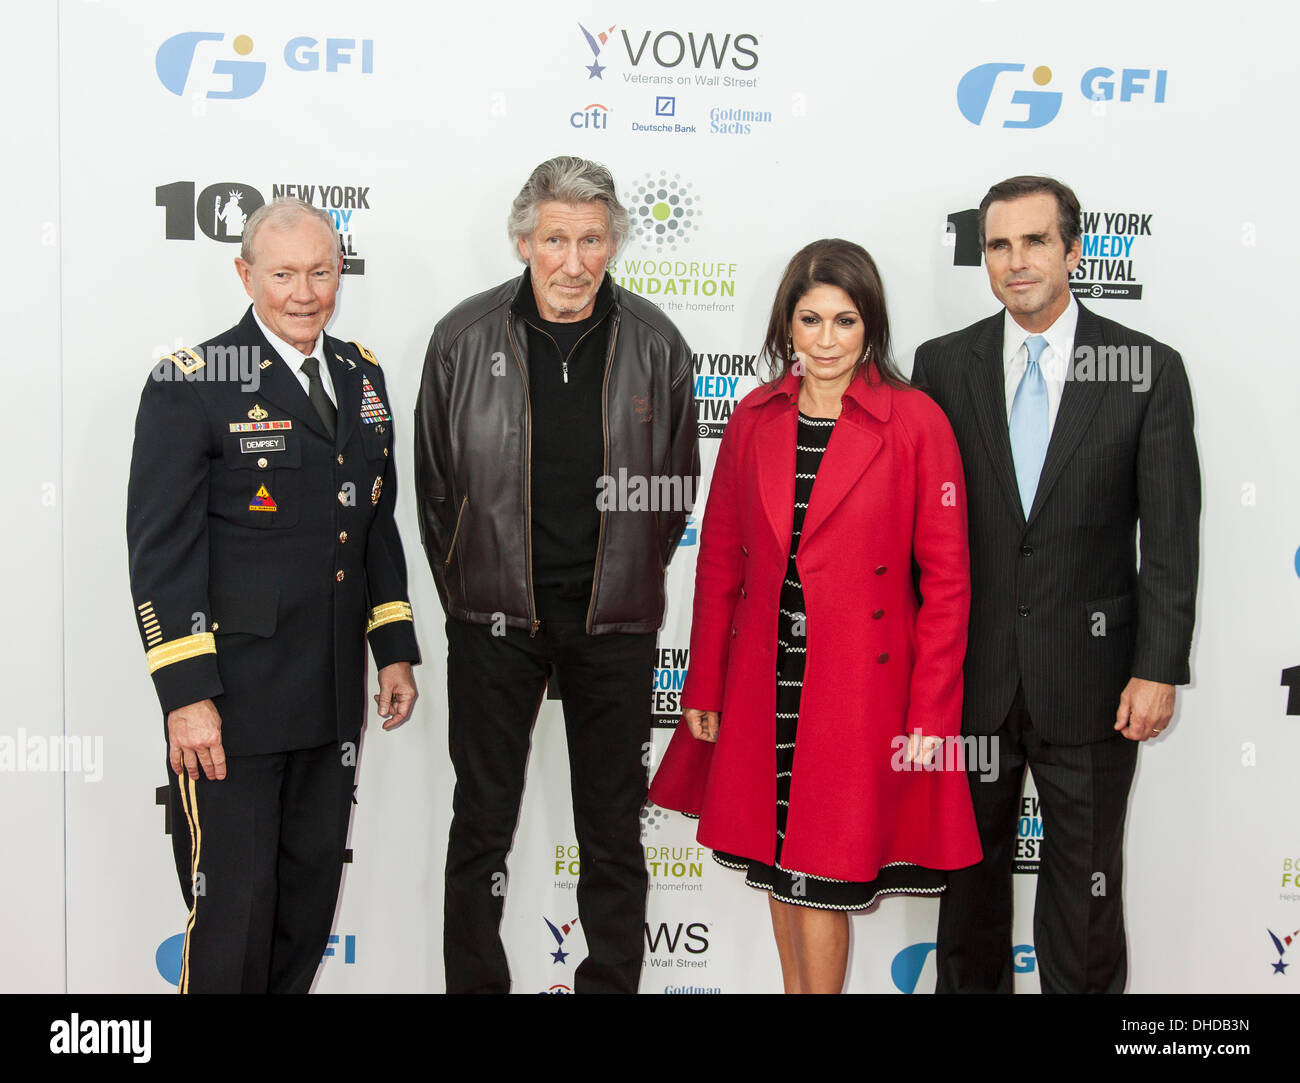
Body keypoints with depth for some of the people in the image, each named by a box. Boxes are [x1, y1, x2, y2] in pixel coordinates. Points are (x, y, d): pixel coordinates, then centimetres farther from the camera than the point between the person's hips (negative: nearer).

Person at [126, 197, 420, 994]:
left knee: (313, 886, 16)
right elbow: (160, 549, -12)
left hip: (335, 697, 6)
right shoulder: (192, 384, -9)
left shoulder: (362, 375, 10)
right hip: (232, 699, -6)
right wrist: (187, 695, -17)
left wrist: (395, 650, 12)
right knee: (232, 899, 2)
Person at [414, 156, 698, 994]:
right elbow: (435, 486, 5)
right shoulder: (464, 339, -4)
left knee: (614, 830, 11)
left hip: (614, 622, 1)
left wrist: (628, 582, 9)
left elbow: (677, 489, 8)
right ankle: (475, 981, 25)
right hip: (494, 617, 0)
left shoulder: (656, 346, -2)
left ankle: (612, 981, 25)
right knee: (483, 823, 10)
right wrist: (468, 591, 7)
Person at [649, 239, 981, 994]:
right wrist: (703, 688, 9)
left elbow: (947, 578, -7)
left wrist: (929, 718, -10)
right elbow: (720, 561, 10)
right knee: (775, 863, 15)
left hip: (859, 683, -4)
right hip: (763, 679, 4)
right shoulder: (755, 419, 5)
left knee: (824, 876, 1)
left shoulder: (916, 422, -8)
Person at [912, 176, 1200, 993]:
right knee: (971, 866, 17)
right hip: (970, 672, 2)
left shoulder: (1149, 368, -3)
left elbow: (1171, 535, -5)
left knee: (1085, 879, 11)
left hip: (1089, 674, -2)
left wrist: (1160, 668, -10)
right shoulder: (943, 365, 2)